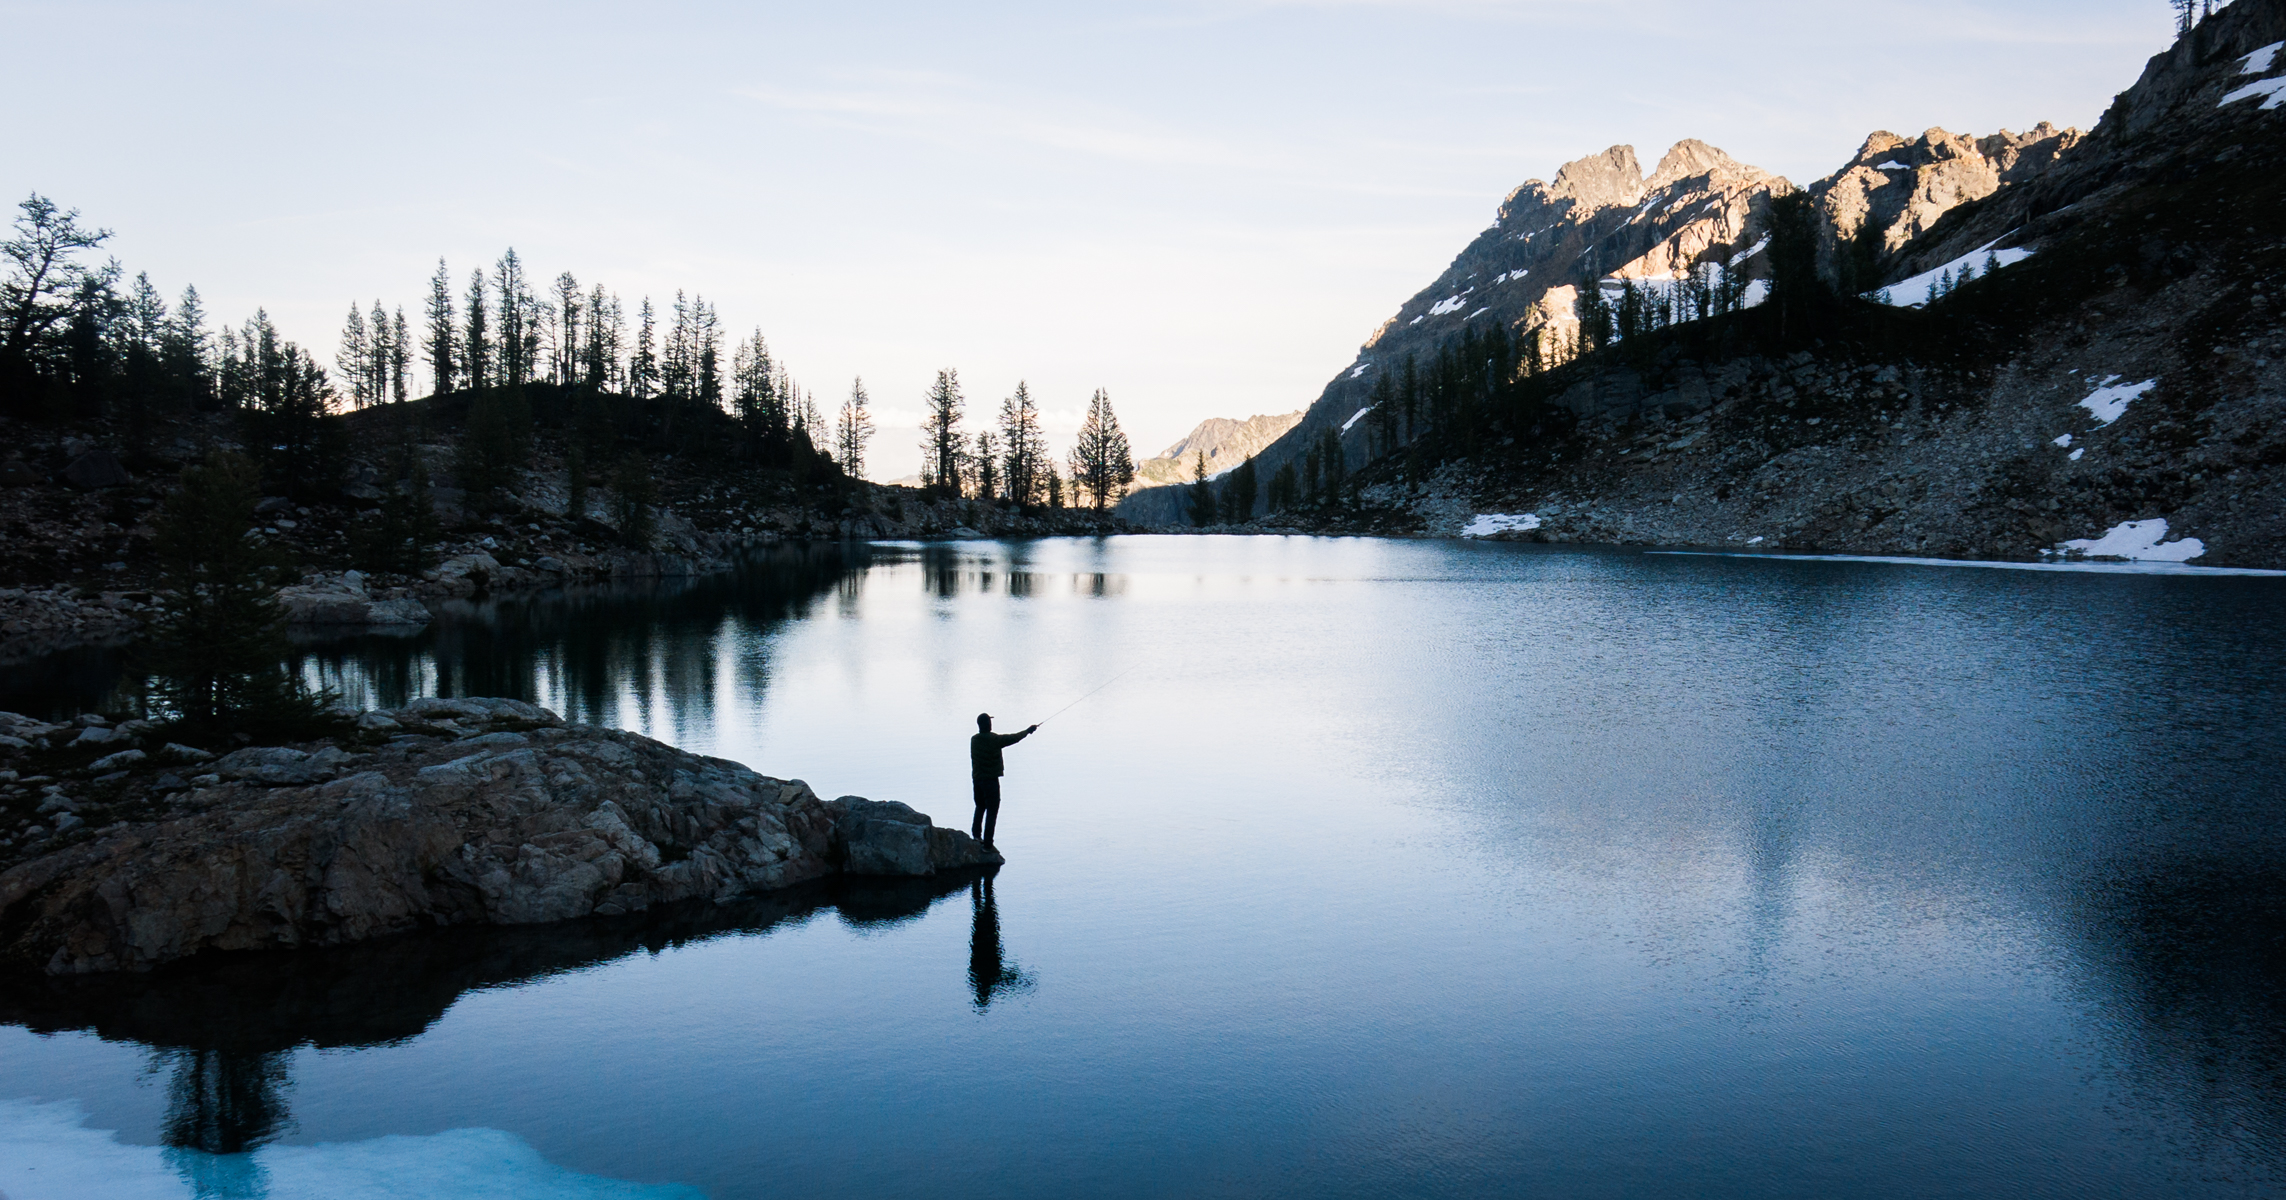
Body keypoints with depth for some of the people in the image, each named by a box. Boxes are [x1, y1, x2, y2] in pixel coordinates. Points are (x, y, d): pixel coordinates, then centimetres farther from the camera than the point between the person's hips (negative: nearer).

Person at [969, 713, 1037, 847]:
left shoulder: (974, 740, 3)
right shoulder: (994, 739, -15)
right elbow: (1013, 738, -5)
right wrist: (1028, 731, 11)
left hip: (976, 779, 6)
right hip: (991, 779, -6)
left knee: (980, 807, 23)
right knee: (992, 810, -1)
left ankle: (976, 834, 17)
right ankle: (987, 842, -3)